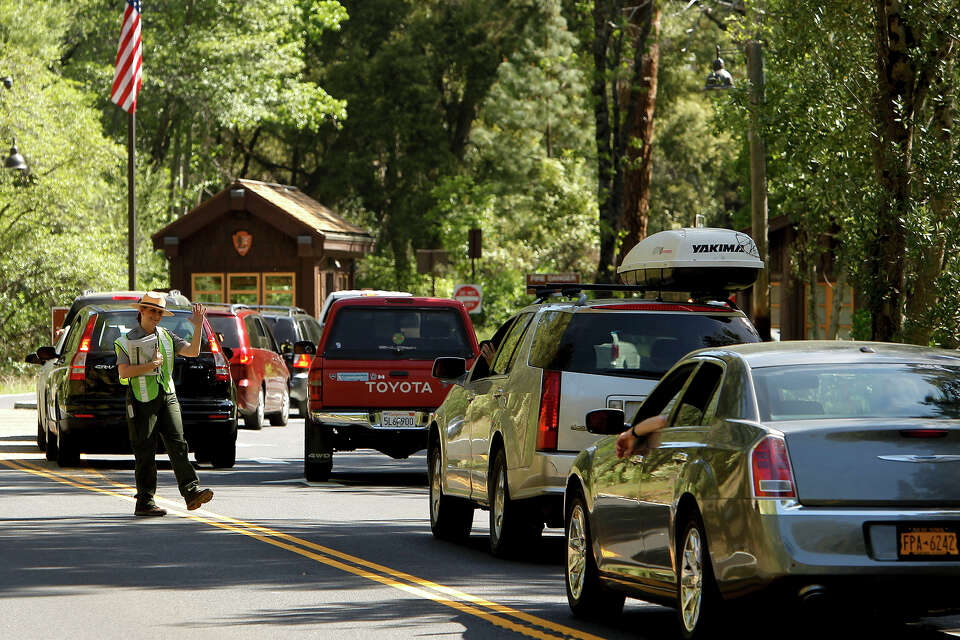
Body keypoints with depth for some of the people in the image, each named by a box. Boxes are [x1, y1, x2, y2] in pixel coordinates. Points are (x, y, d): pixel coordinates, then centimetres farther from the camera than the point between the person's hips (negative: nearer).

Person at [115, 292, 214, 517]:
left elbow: (192, 351, 5)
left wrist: (198, 327, -7)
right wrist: (150, 365, -17)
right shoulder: (127, 341, 2)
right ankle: (144, 502, 3)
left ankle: (191, 491, -16)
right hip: (142, 401, -4)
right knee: (145, 452, -3)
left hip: (167, 397, 4)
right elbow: (124, 372, -10)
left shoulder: (166, 337, 14)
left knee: (177, 444, -8)